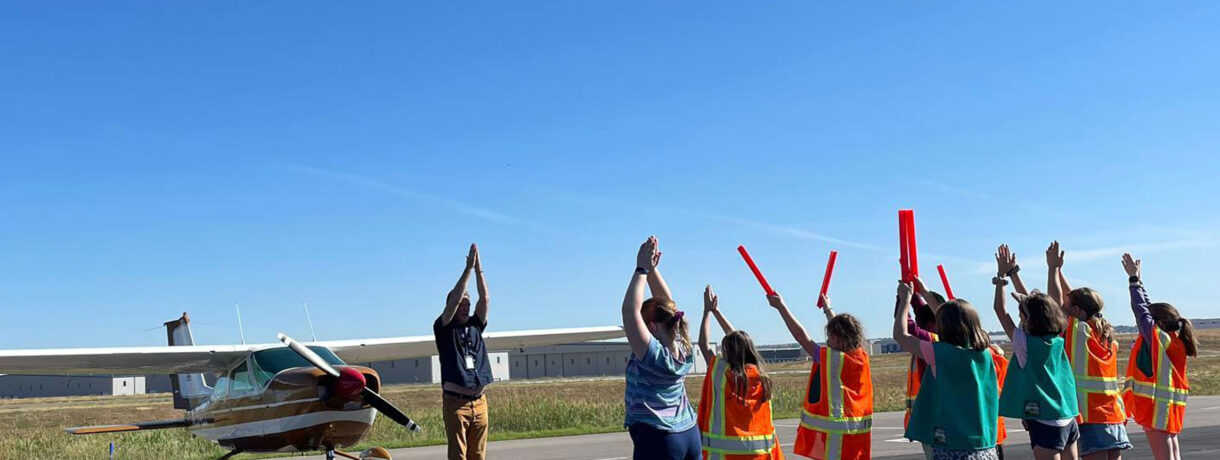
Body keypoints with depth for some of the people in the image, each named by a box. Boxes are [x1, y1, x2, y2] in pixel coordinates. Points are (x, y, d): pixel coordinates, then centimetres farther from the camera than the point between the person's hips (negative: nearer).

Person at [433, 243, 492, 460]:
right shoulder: (443, 329, 1)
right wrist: (468, 269, -12)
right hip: (455, 402, -5)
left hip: (479, 402, 5)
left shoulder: (475, 327, 14)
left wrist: (479, 270, -4)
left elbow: (484, 299, 4)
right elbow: (455, 299, -11)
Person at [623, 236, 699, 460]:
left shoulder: (653, 355, -16)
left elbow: (630, 309, -20)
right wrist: (652, 268, 5)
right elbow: (666, 303, 10)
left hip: (658, 440, -8)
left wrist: (642, 269, -15)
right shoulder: (683, 348, 3)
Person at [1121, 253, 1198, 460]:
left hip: (1157, 408, -9)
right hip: (1168, 408, 9)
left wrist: (1134, 278, -3)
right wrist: (1137, 279, 20)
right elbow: (1149, 307, 17)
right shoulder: (1174, 341, 10)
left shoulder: (1159, 338, -12)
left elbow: (1140, 309, -11)